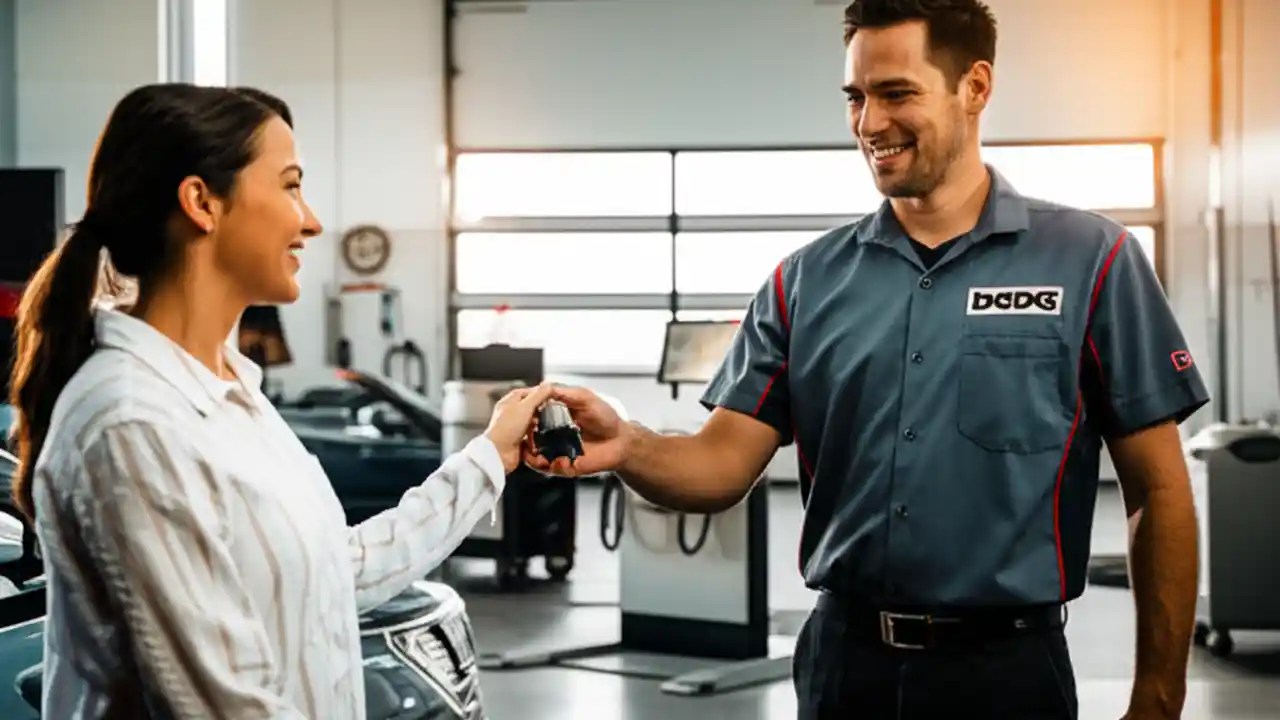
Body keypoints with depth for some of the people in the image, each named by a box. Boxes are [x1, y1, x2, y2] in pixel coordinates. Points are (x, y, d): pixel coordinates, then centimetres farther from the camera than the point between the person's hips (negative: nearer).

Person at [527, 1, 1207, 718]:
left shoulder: (1089, 262, -4)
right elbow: (723, 466, 0)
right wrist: (626, 446, -22)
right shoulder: (807, 281, 5)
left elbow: (1160, 494, -3)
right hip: (842, 660, 3)